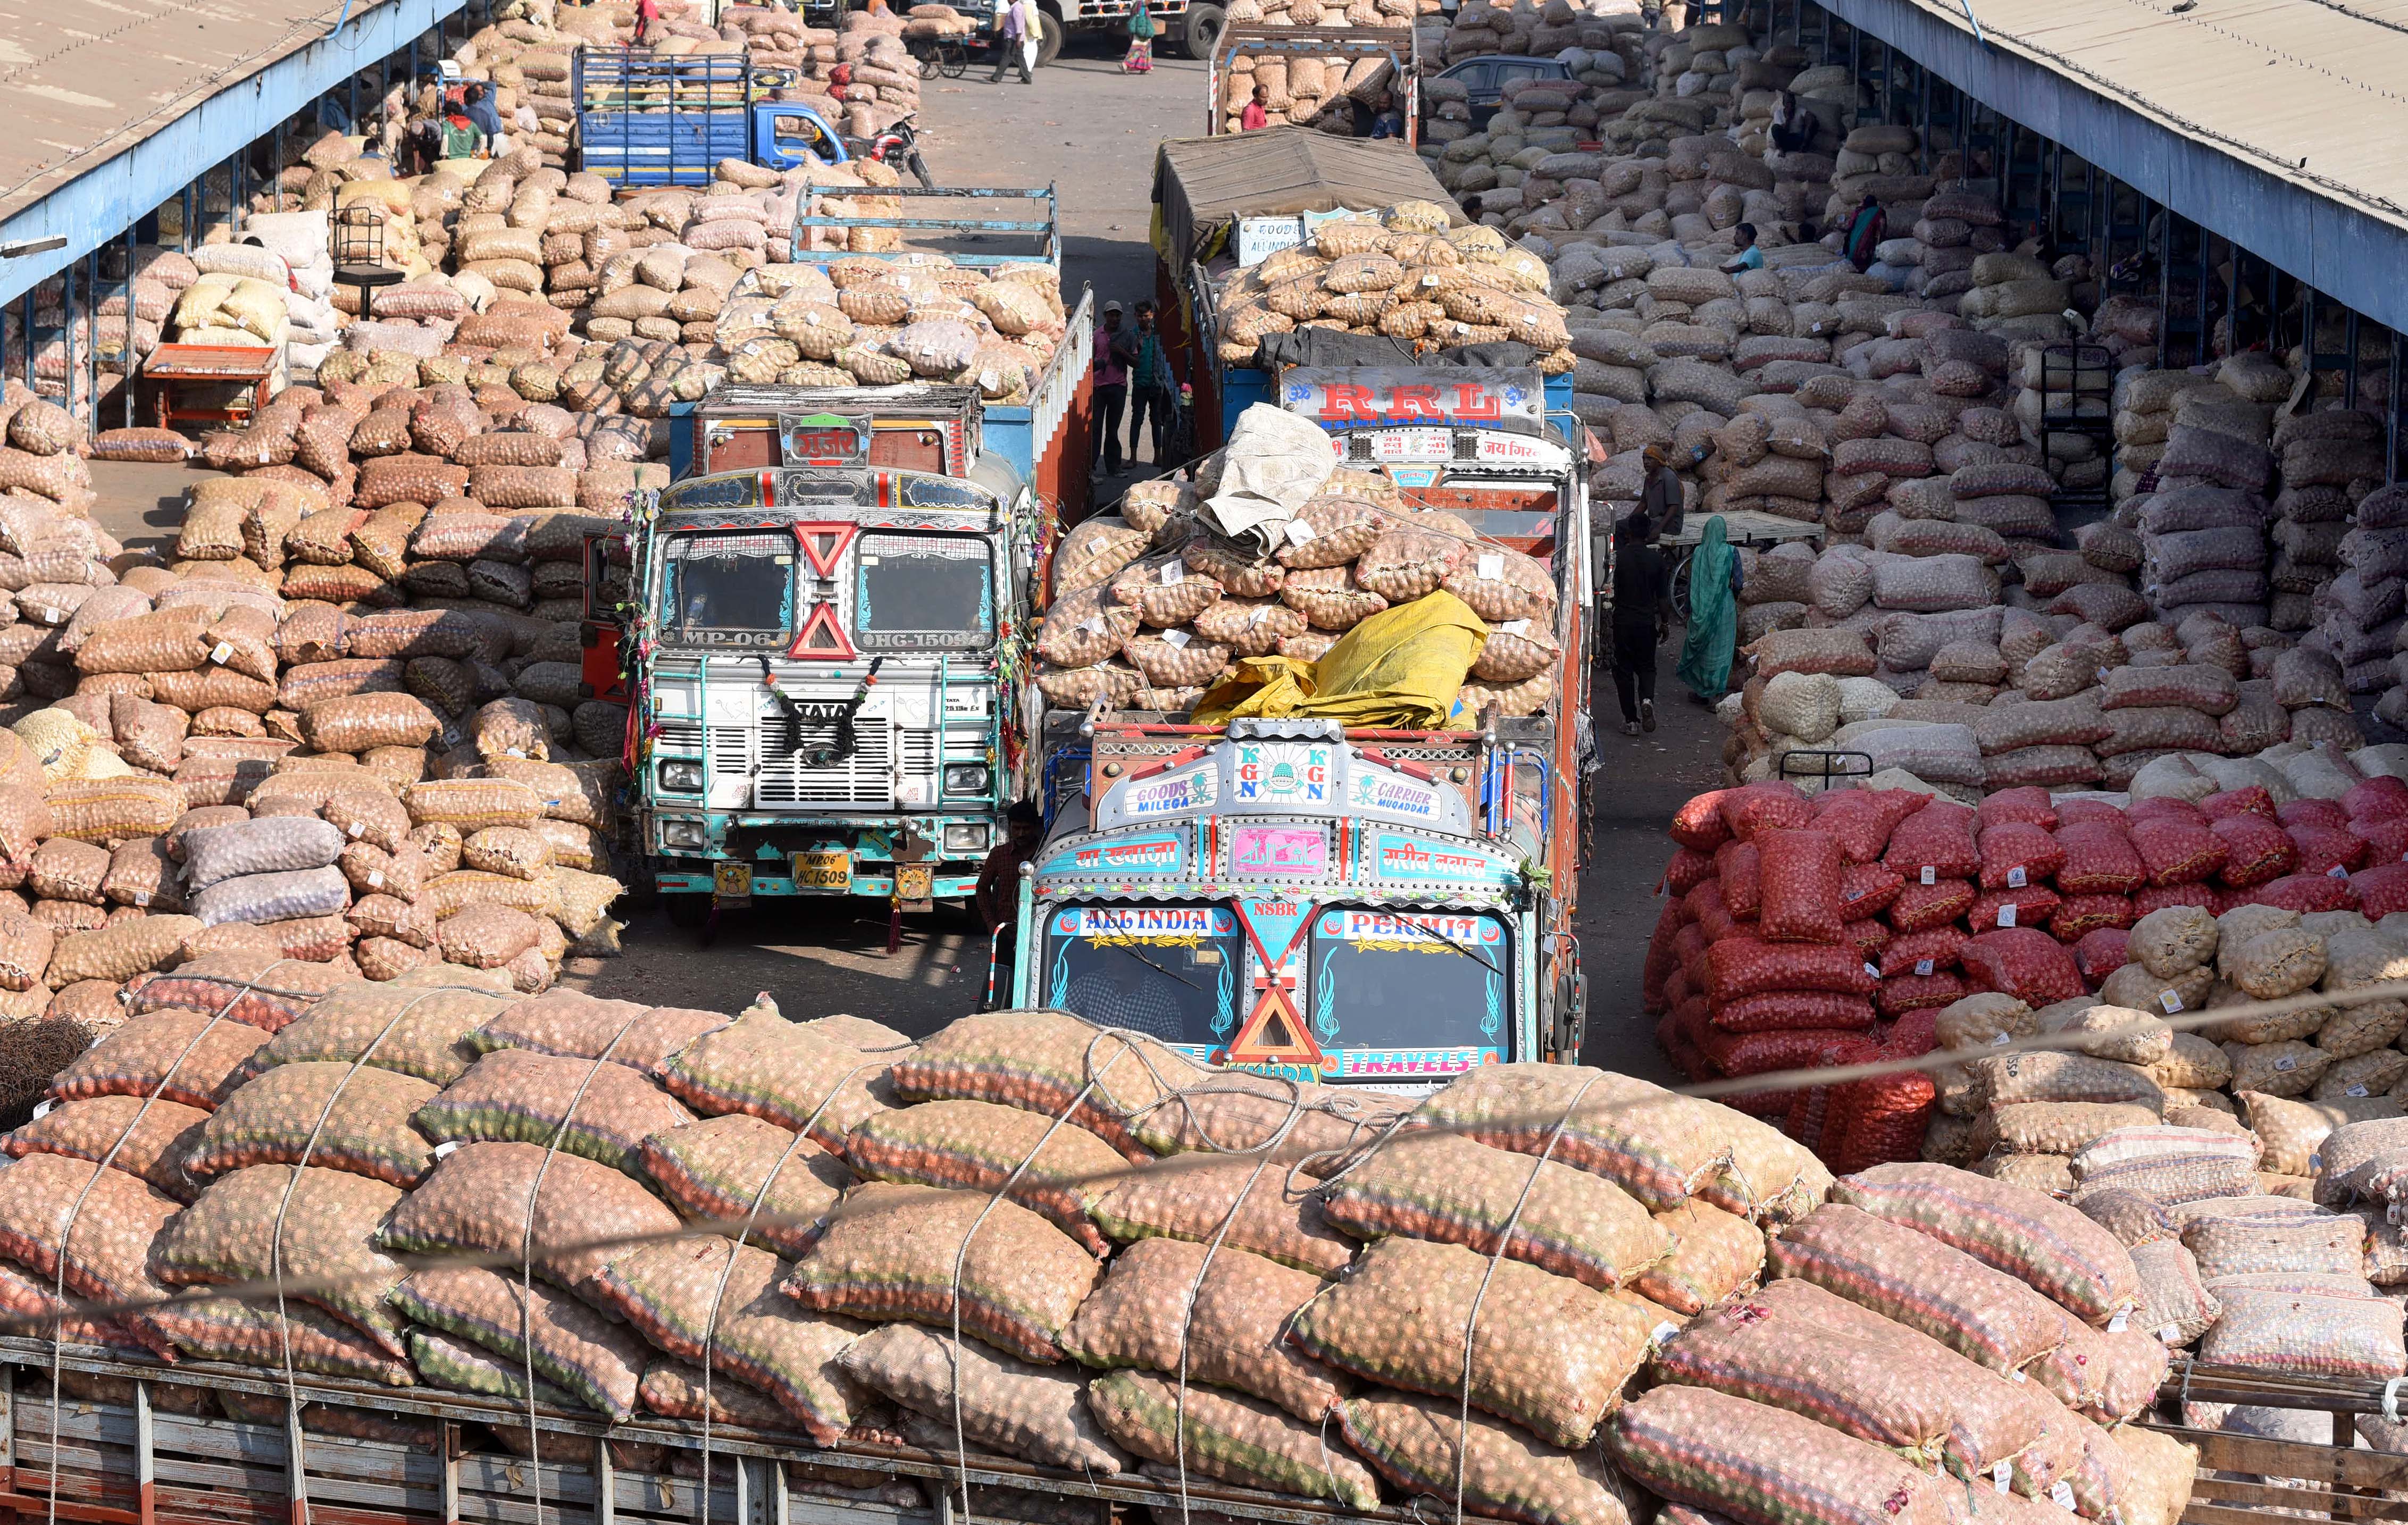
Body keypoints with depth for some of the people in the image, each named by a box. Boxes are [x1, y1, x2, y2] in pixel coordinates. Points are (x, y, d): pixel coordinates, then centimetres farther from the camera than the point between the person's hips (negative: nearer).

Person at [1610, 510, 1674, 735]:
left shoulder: (1618, 557, -10)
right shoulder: (1656, 559, -3)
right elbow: (1663, 597, 1)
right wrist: (1665, 623, 11)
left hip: (1623, 622, -2)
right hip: (1647, 622, 2)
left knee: (1624, 670, 7)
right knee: (1646, 667, 17)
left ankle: (1631, 721, 6)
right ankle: (1647, 700, -12)